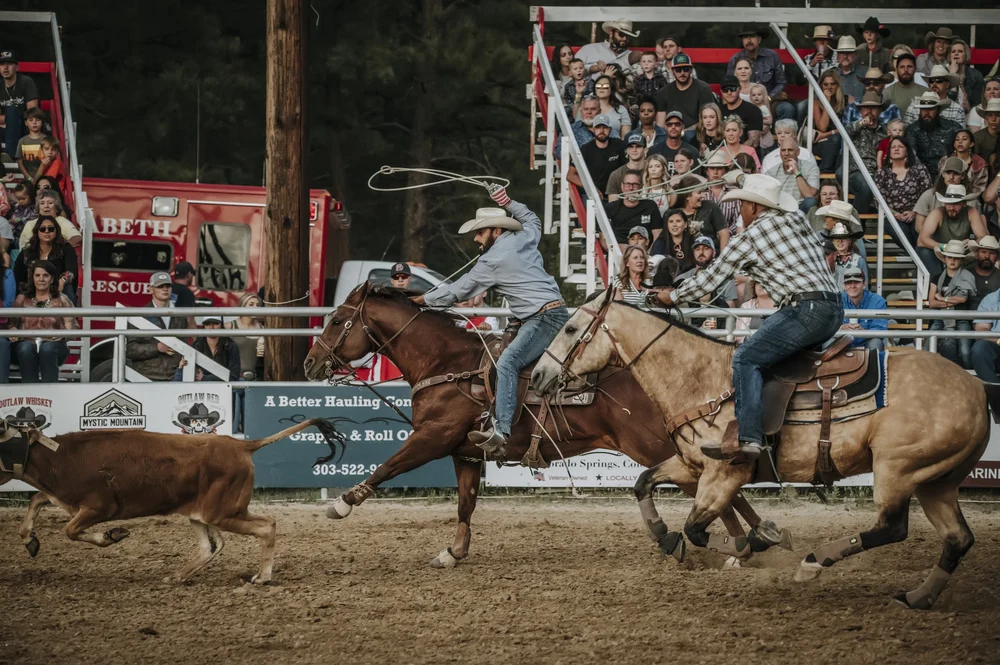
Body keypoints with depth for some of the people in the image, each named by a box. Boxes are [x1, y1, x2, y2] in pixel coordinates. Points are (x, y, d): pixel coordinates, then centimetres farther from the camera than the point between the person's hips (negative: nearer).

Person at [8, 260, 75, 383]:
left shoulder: (62, 300, 16)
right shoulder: (22, 299, 19)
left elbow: (70, 325, 8)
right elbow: (11, 323, 13)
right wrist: (13, 331, -11)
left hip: (53, 343, -1)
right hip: (26, 342, 1)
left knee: (47, 349, -37)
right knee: (26, 349, -35)